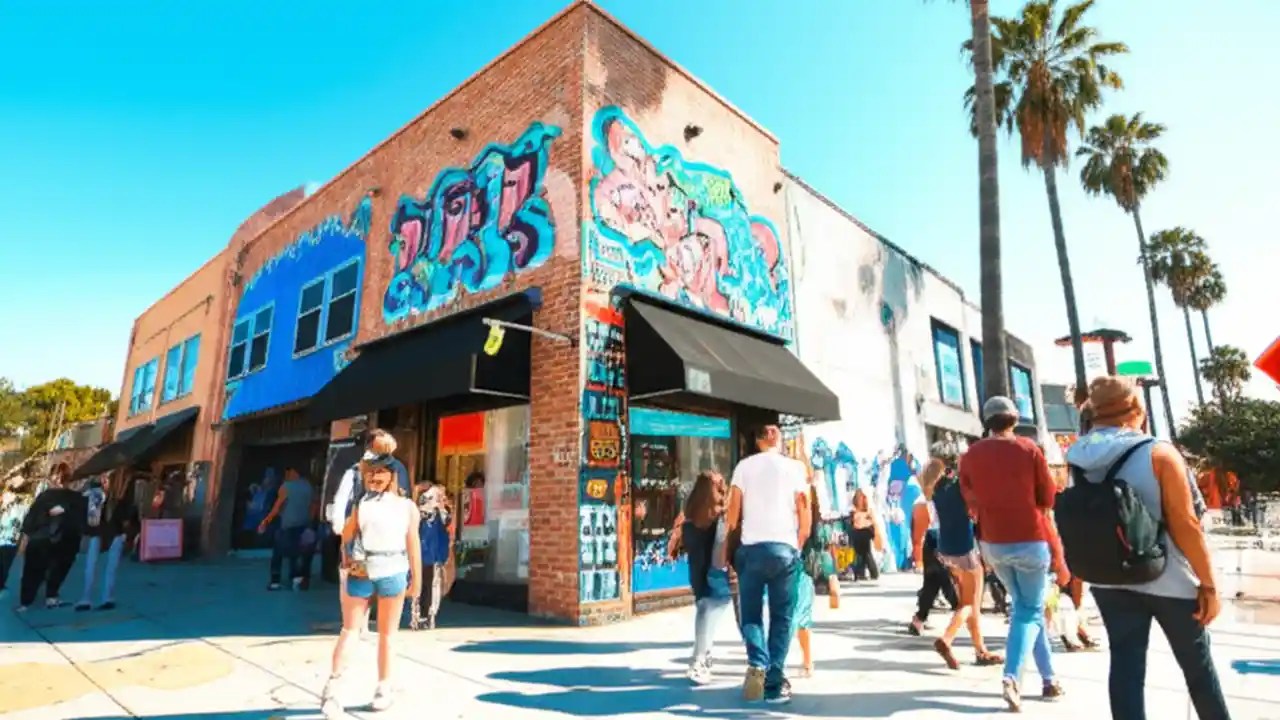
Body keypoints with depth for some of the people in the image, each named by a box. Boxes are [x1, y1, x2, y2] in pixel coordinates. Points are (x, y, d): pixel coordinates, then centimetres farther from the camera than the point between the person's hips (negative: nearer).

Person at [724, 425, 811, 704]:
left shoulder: (744, 465, 6)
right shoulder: (794, 466, 6)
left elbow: (733, 508, 2)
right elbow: (804, 508, 5)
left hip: (750, 547, 0)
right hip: (784, 547, 0)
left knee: (751, 613, 12)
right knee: (782, 617, 10)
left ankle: (757, 665, -9)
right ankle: (774, 682, 8)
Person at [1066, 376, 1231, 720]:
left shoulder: (1080, 460, -2)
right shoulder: (1159, 454, -14)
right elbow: (1185, 525, -16)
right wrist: (1209, 583, -7)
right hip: (1168, 581, -3)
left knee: (1125, 665, 8)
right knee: (1197, 664, 16)